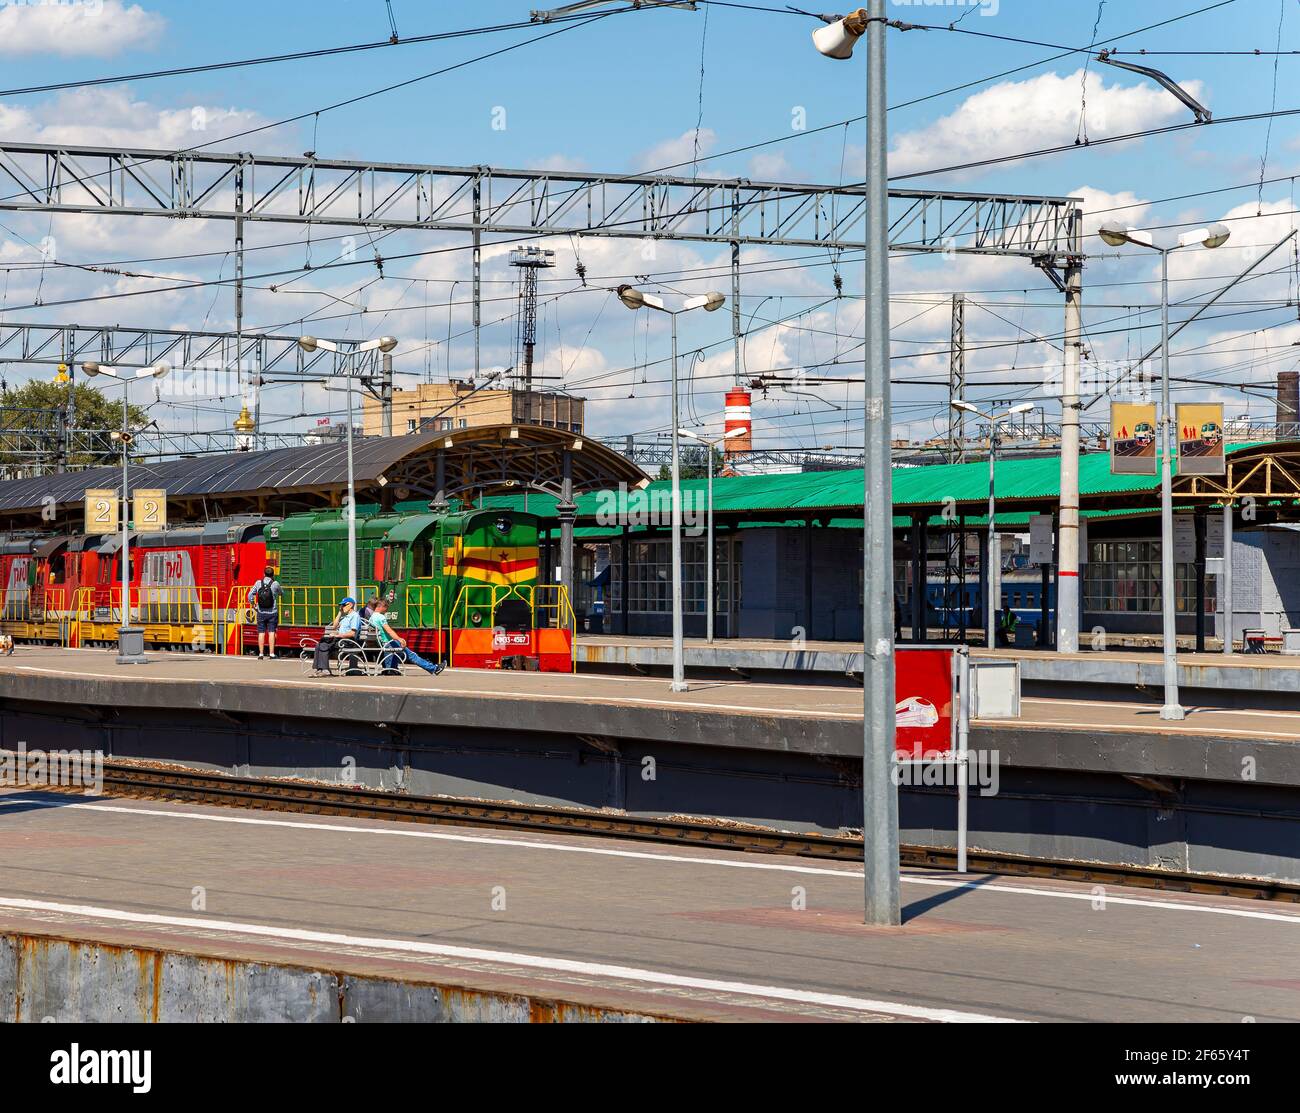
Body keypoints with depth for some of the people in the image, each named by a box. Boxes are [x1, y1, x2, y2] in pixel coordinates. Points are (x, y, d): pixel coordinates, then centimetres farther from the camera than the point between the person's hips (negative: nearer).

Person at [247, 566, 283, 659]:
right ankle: (271, 653, -3)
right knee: (271, 632, 1)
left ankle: (261, 654, 3)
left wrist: (253, 604, 12)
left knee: (261, 633, 5)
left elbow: (250, 595, -2)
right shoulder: (275, 584, -6)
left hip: (261, 613, 1)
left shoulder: (258, 583, -2)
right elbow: (281, 593, 12)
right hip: (272, 612, -1)